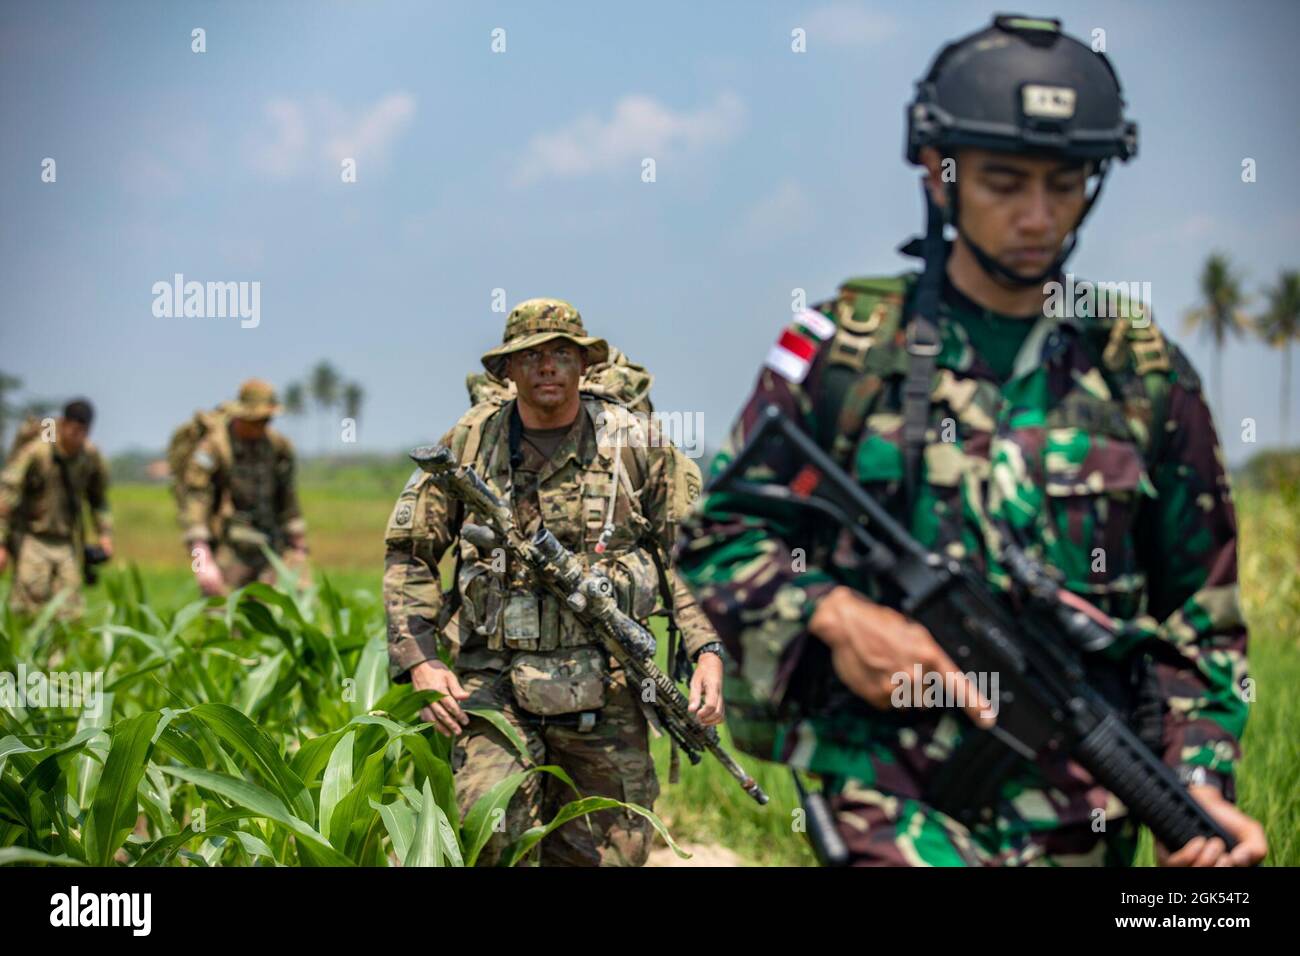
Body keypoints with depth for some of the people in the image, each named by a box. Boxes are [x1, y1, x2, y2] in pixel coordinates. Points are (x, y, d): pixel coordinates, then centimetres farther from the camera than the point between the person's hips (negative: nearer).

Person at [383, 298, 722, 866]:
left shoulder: (636, 445, 6)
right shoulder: (469, 443, 5)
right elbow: (408, 555, 9)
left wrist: (707, 652, -6)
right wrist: (420, 660, -2)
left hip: (606, 688, 1)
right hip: (495, 683, -1)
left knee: (612, 853, 5)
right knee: (490, 837, -19)